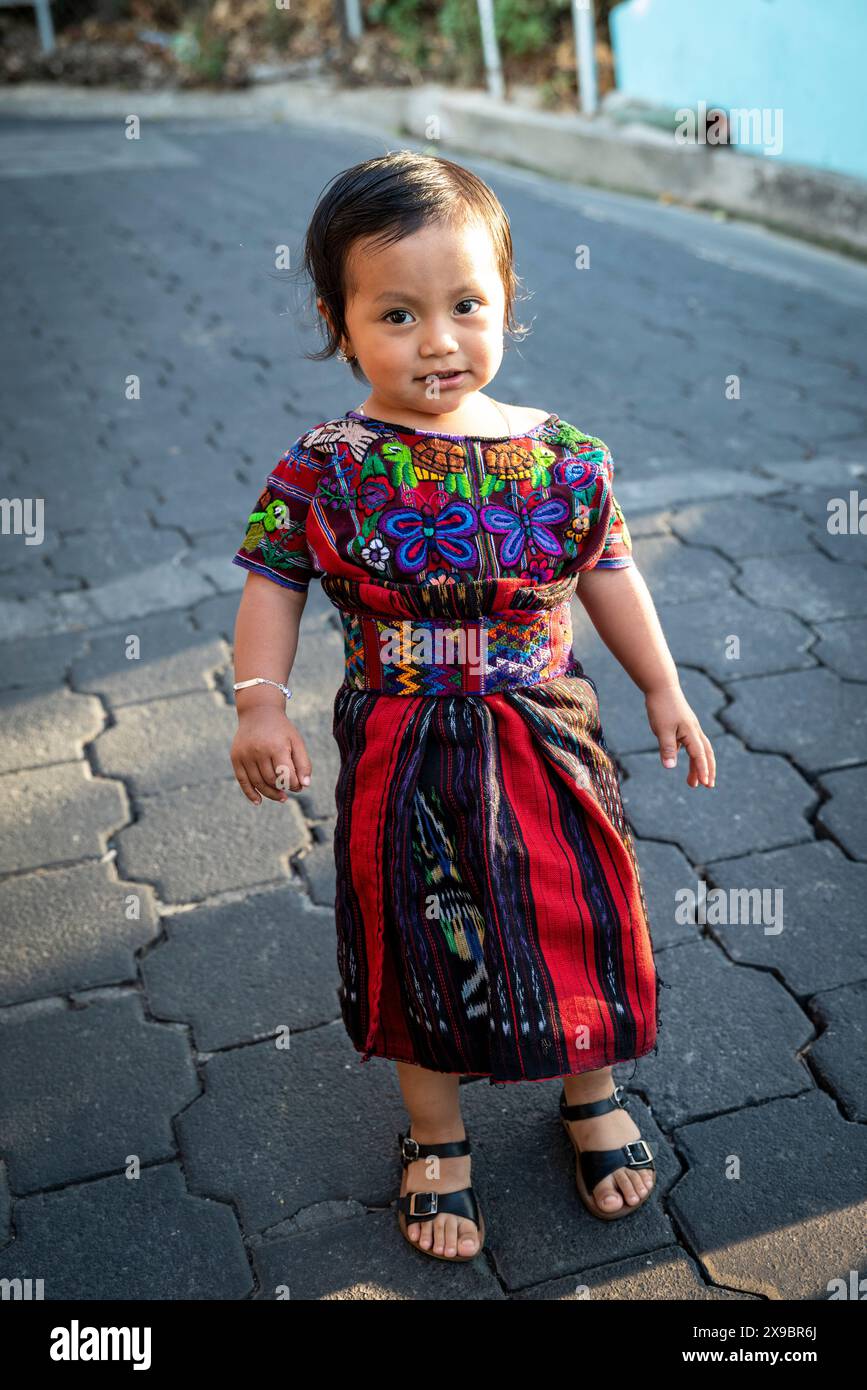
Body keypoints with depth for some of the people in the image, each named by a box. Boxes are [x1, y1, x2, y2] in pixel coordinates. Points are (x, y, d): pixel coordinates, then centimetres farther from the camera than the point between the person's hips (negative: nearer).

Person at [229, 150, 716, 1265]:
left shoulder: (564, 456, -5)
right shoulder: (325, 467, -10)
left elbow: (608, 574, 5)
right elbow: (273, 582, -4)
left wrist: (662, 688, 7)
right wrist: (259, 702, -15)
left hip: (545, 746, 2)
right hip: (403, 761, -1)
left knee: (578, 920, 15)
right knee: (421, 942, 14)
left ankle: (591, 1095, 46)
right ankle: (435, 1137, 39)